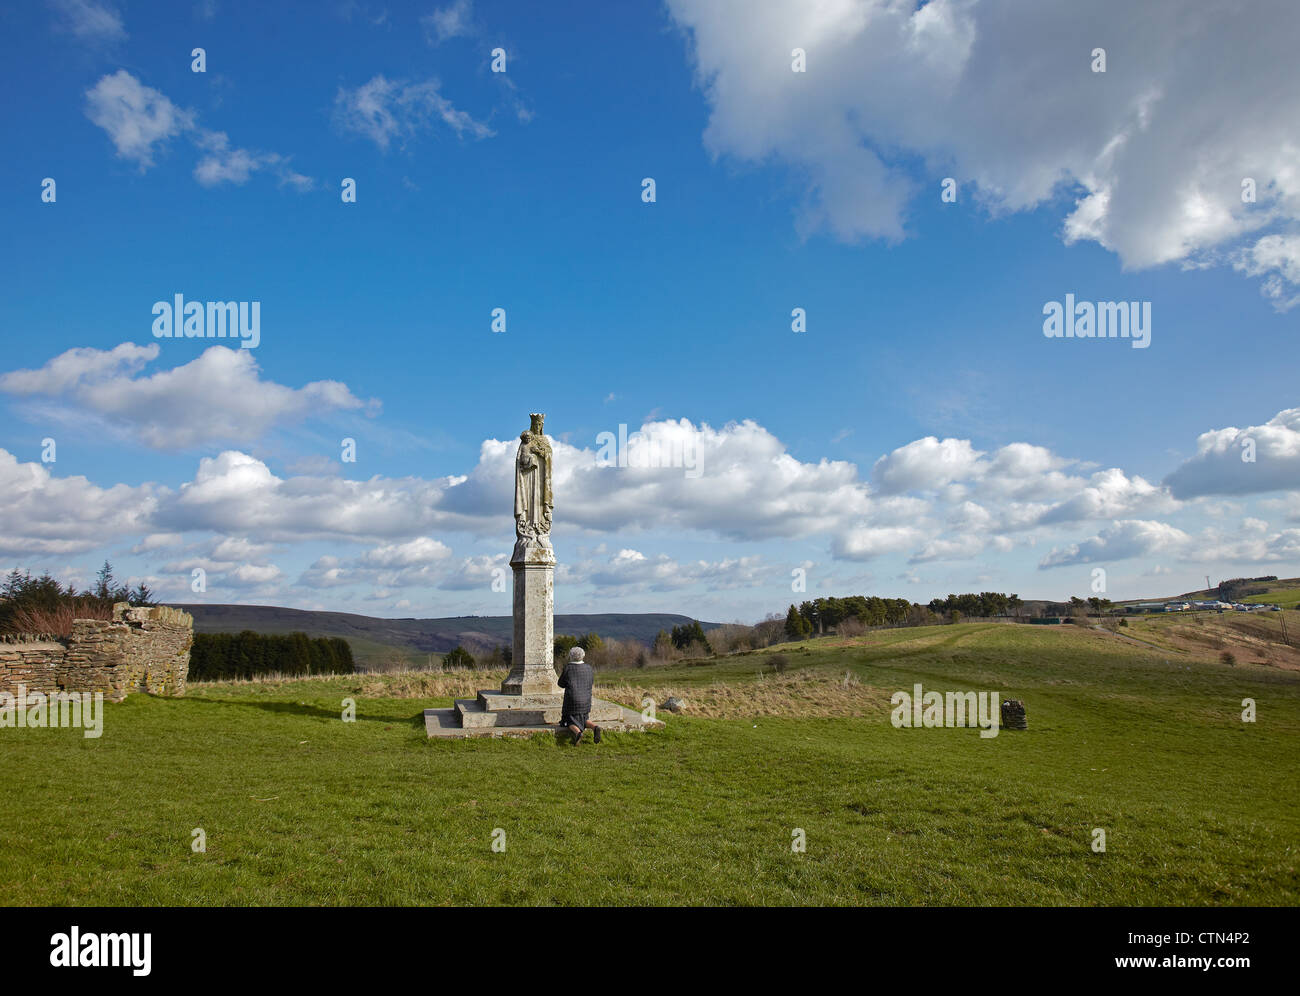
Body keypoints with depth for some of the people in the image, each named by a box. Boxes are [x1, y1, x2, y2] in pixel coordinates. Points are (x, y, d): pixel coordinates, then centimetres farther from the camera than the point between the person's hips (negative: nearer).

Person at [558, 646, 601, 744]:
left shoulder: (568, 668, -9)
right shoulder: (588, 668, 0)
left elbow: (561, 684, 1)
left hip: (571, 700, -4)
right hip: (586, 700, 4)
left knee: (571, 722, 6)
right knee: (583, 720, 22)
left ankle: (577, 732, -28)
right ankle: (594, 727, -11)